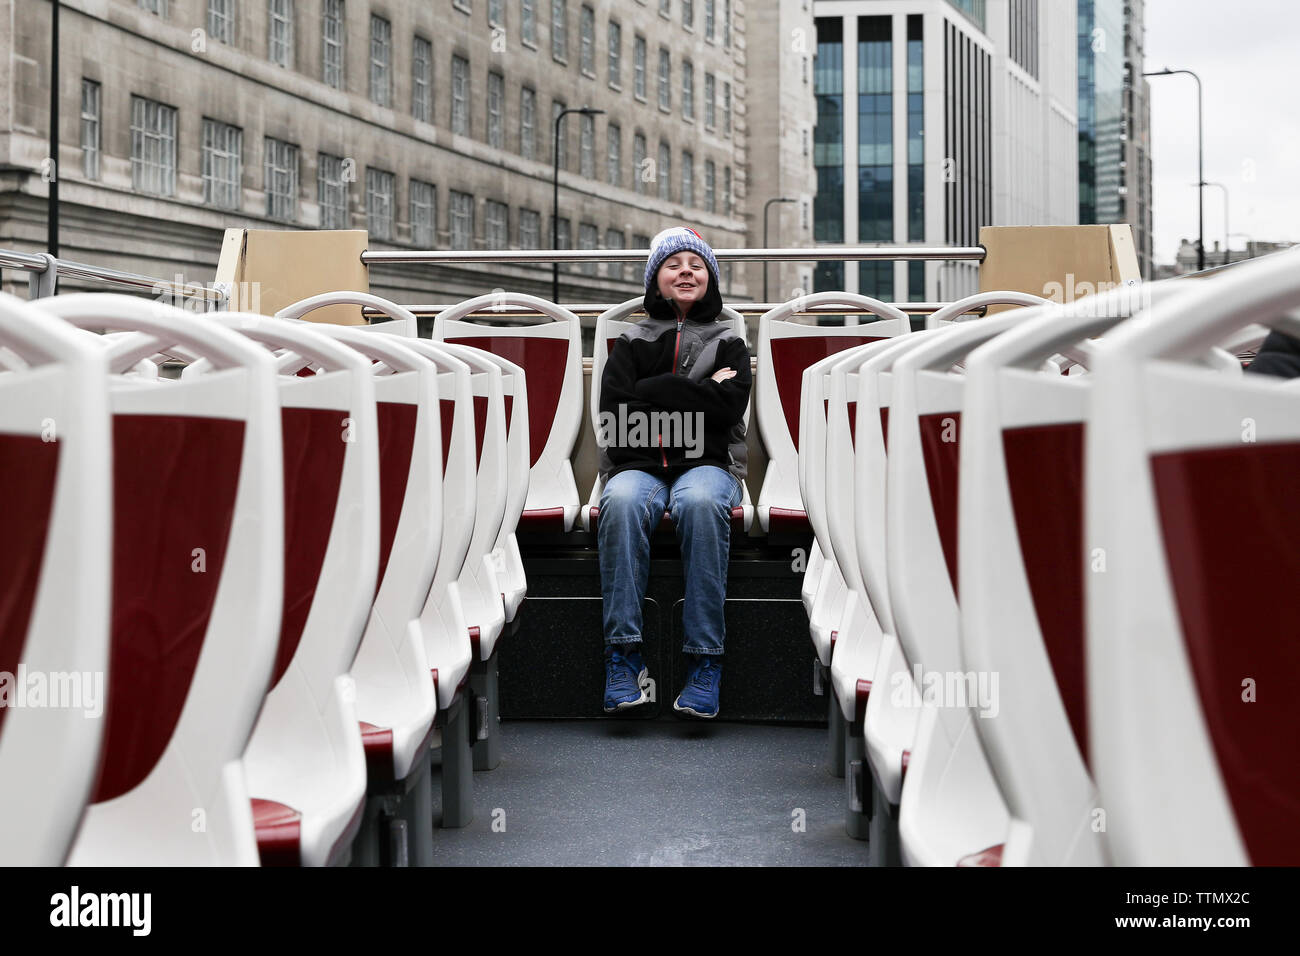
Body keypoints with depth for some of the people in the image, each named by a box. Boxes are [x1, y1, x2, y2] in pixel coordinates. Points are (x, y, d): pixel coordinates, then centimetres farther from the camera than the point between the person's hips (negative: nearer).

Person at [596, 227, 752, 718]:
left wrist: (656, 393, -3)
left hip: (708, 463, 0)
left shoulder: (728, 343, 18)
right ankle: (624, 653, -37)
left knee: (700, 502, -37)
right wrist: (700, 391, 0)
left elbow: (728, 407, -3)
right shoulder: (632, 342, 18)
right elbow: (616, 408, -2)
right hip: (639, 465, 0)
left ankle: (705, 660, -38)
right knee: (621, 502, -36)